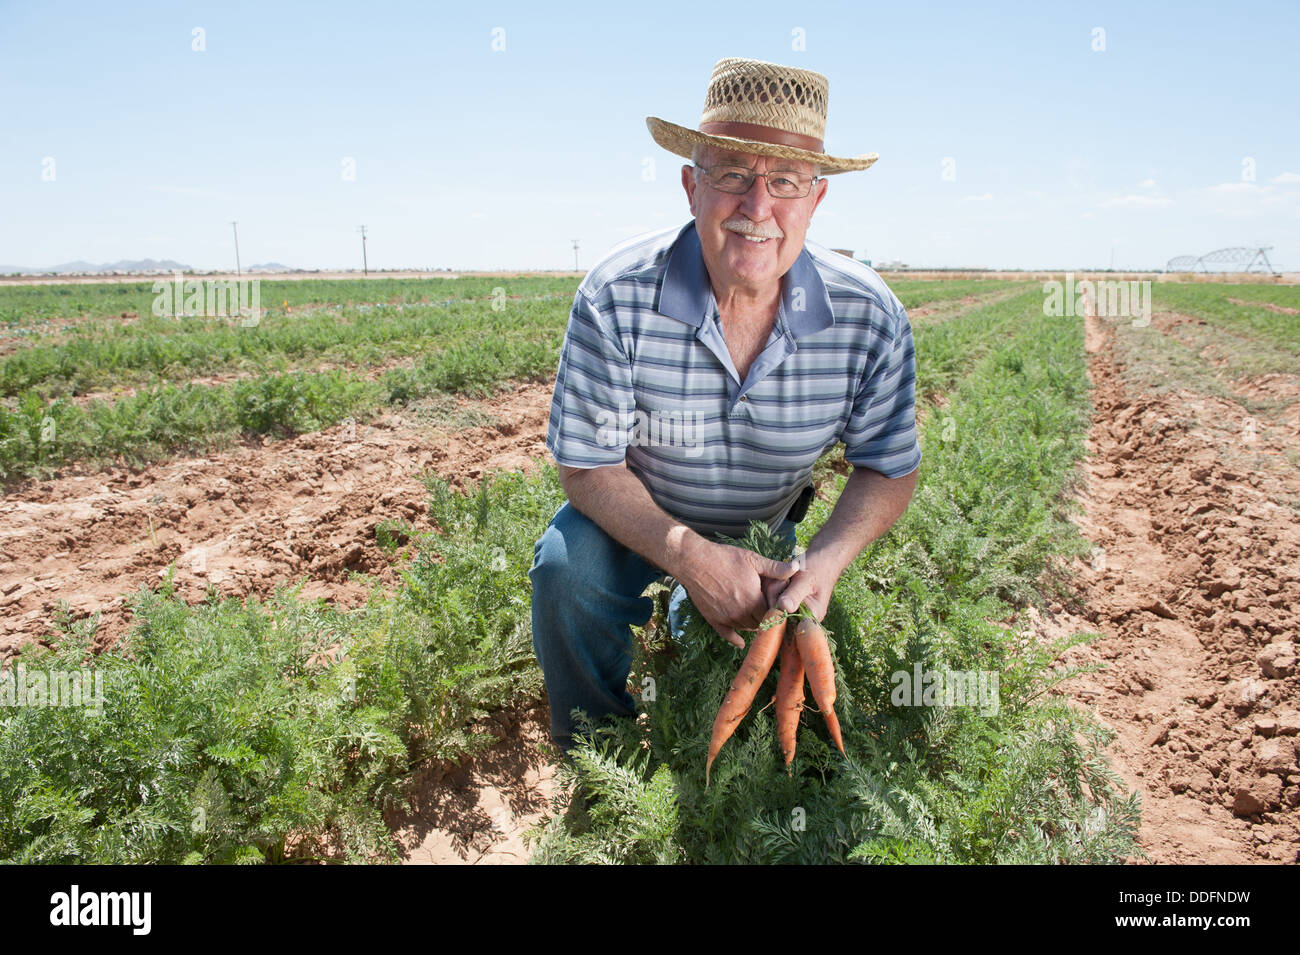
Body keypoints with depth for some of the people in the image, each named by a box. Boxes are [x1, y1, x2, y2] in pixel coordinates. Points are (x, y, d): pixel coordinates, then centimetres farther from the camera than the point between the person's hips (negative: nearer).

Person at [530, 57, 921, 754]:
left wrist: (825, 561, -31)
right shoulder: (617, 298, -27)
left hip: (768, 536, 3)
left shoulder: (870, 318, -21)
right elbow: (587, 466, -21)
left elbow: (889, 469, -10)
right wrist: (690, 557, -36)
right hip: (638, 520, -2)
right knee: (566, 571, -28)